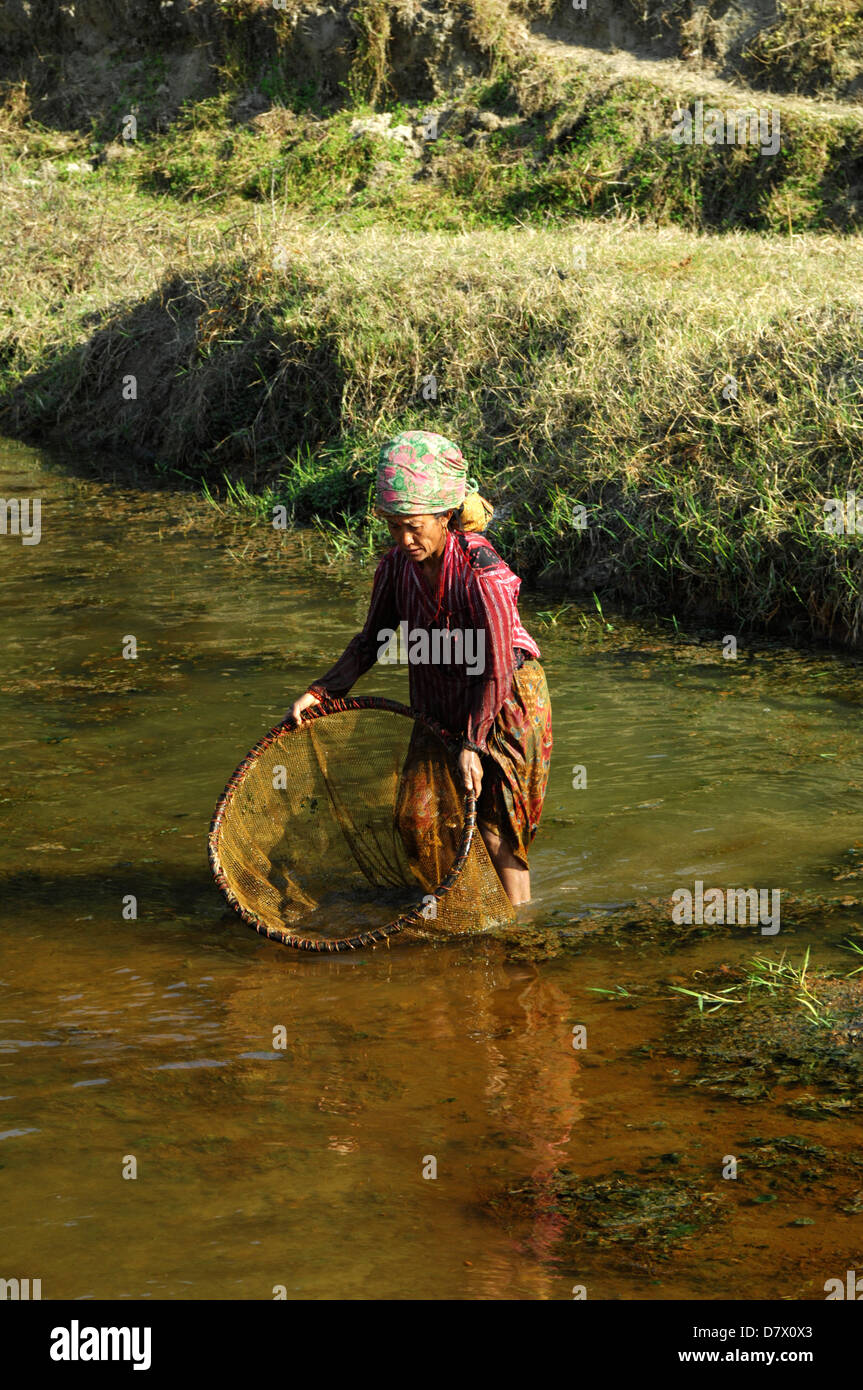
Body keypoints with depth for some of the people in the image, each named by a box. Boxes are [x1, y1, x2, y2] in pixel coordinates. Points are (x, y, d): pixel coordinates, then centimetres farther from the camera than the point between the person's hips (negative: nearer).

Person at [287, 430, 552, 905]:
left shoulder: (481, 571, -28)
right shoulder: (396, 566, -9)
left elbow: (497, 670, -24)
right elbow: (372, 642, 4)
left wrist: (473, 744, -21)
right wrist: (320, 691, -6)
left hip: (504, 706, -7)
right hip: (439, 706, 7)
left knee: (493, 829, 0)